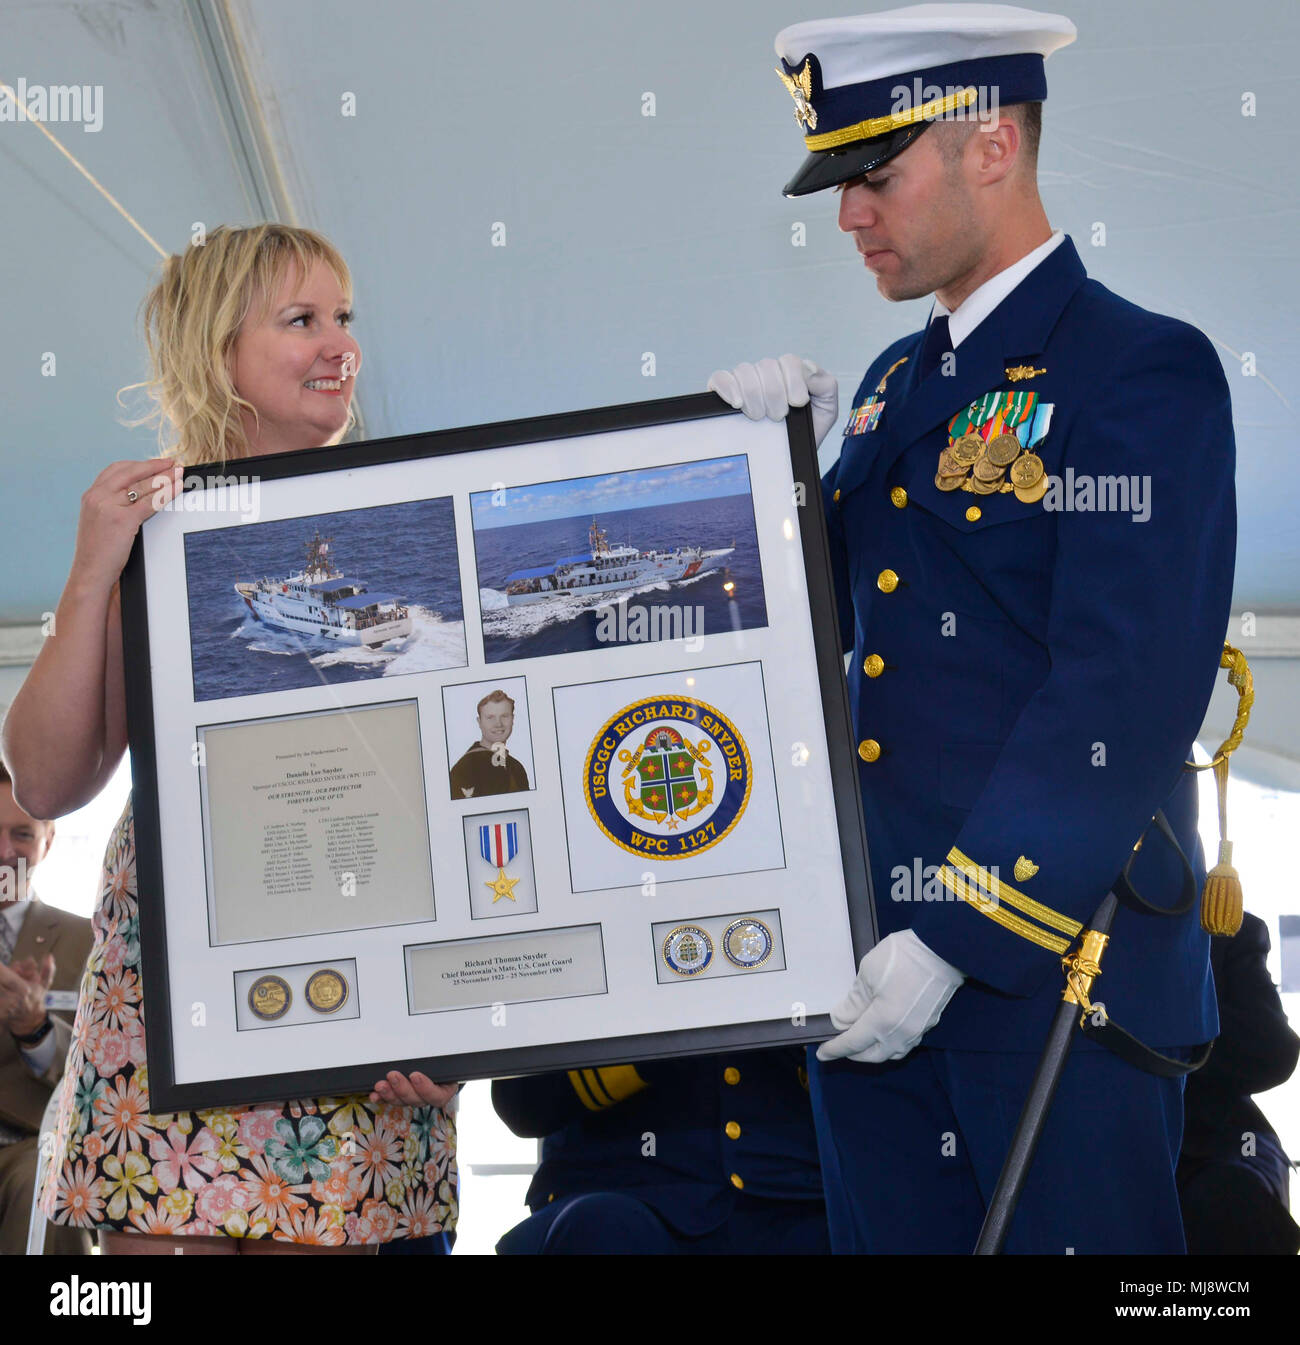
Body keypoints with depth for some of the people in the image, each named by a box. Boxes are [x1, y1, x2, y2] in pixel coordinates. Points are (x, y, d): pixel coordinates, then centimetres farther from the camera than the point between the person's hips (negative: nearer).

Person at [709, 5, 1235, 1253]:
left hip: (1054, 960, -7)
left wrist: (954, 940, -21)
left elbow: (1123, 703, -18)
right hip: (871, 963, 8)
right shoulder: (895, 383, 16)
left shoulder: (1142, 374, -9)